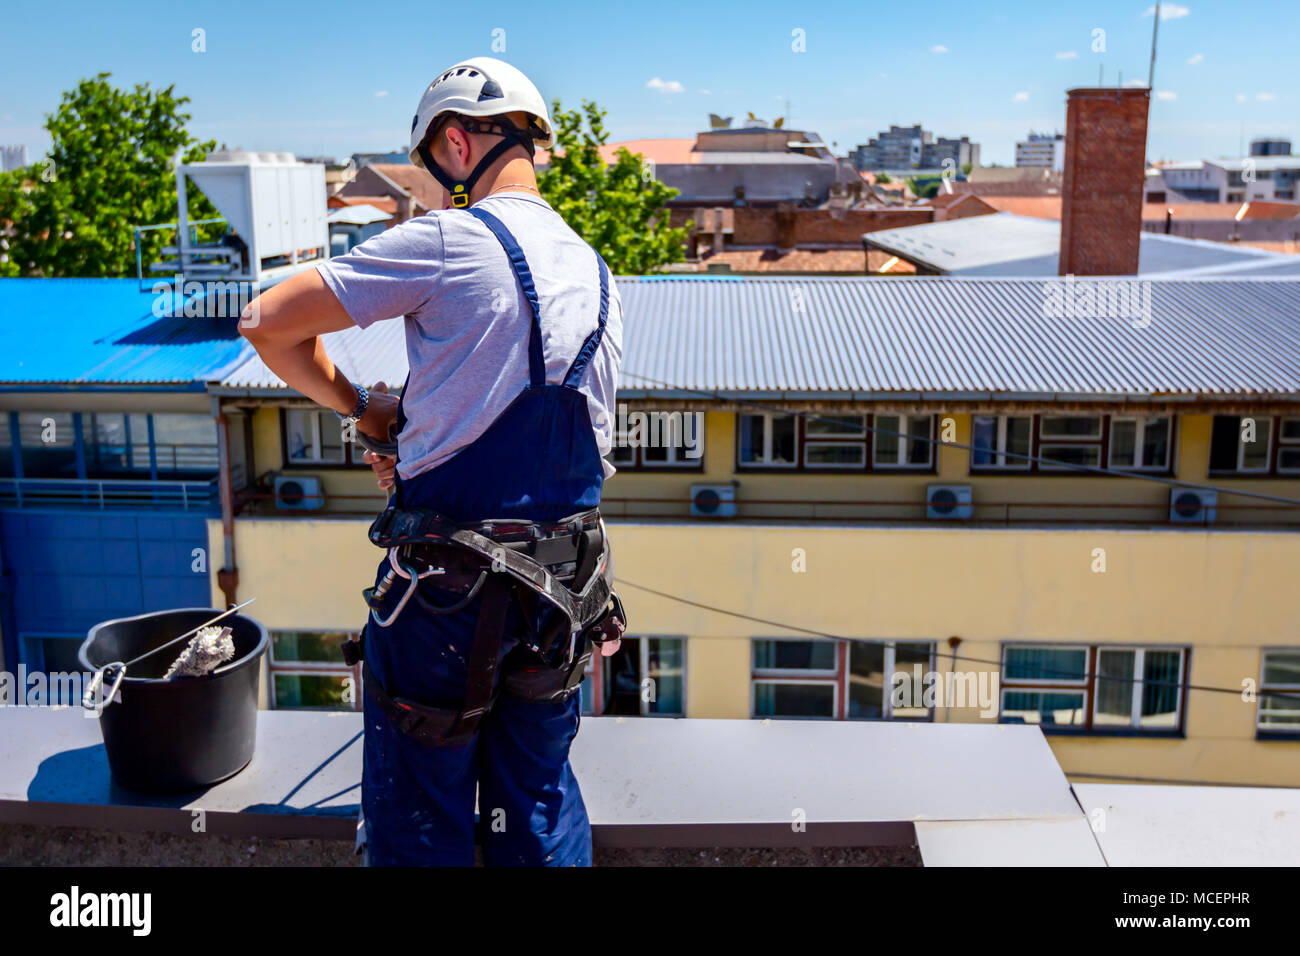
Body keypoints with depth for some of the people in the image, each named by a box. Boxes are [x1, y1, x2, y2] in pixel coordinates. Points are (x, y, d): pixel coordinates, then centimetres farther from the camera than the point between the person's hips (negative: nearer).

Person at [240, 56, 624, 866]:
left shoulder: (447, 241, -11)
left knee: (419, 818, 11)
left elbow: (269, 323, -10)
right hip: (564, 584, 6)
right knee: (542, 806, 20)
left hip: (446, 584, -6)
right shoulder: (598, 274, 9)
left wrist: (361, 408, 5)